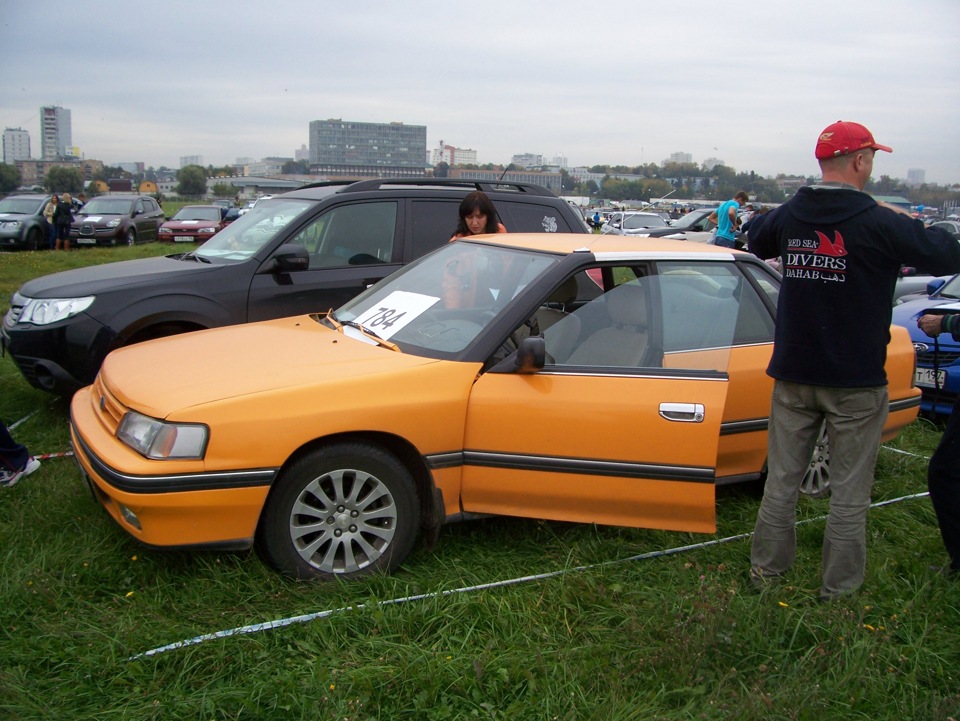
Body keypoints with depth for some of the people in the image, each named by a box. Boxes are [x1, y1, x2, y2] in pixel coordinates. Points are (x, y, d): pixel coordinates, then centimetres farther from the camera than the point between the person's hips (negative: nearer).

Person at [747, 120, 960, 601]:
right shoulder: (880, 224, -15)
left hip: (793, 375, 5)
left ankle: (766, 568, 26)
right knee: (849, 490, 8)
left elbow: (755, 242, 21)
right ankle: (838, 588, 17)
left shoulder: (788, 217, -1)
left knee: (782, 479, 15)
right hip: (855, 381, -4)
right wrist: (903, 222, 9)